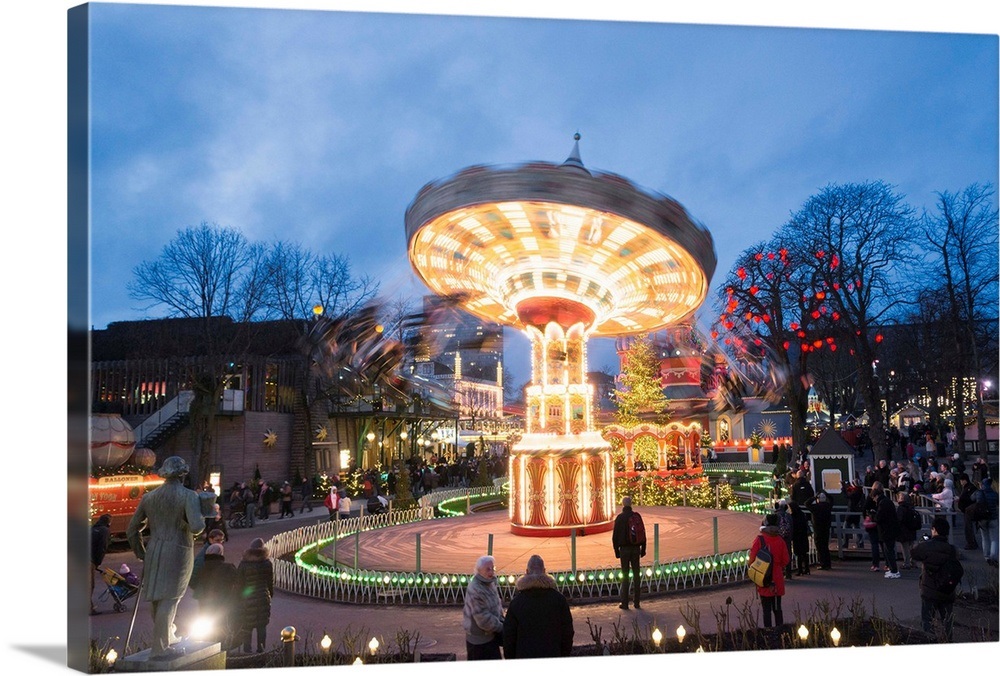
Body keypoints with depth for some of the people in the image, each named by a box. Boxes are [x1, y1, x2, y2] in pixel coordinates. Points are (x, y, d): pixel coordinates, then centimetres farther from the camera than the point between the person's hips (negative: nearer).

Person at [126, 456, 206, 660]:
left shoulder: (149, 497, 8)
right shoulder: (188, 496, -9)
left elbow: (132, 530, 13)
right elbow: (196, 527, -22)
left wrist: (141, 554, 23)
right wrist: (201, 520, 1)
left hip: (154, 551, 5)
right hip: (179, 551, -5)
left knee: (156, 598, 18)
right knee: (169, 599, 1)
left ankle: (167, 636, 35)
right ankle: (159, 647, 3)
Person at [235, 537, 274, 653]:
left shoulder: (244, 564, -9)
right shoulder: (268, 563, -2)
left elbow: (239, 583, -4)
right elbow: (270, 583, 4)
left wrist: (239, 597, 6)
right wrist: (270, 595, 16)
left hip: (247, 599, -2)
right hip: (264, 598, 2)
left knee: (247, 626, 7)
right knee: (262, 625, 10)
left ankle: (247, 649, 10)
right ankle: (261, 648, 11)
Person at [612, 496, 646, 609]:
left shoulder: (620, 518, -7)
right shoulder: (637, 516, 0)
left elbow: (615, 536, -7)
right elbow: (643, 533, 4)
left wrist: (616, 550, 2)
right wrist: (643, 548, 11)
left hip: (624, 549, -2)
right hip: (636, 548, 3)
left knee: (625, 575, 1)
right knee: (636, 574, 9)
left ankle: (625, 603, 1)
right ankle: (636, 601, 12)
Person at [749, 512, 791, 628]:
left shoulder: (759, 540, -13)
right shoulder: (780, 540, -5)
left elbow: (752, 559, -10)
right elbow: (786, 560, 1)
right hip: (777, 580, 3)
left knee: (766, 609, 4)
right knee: (777, 608, 14)